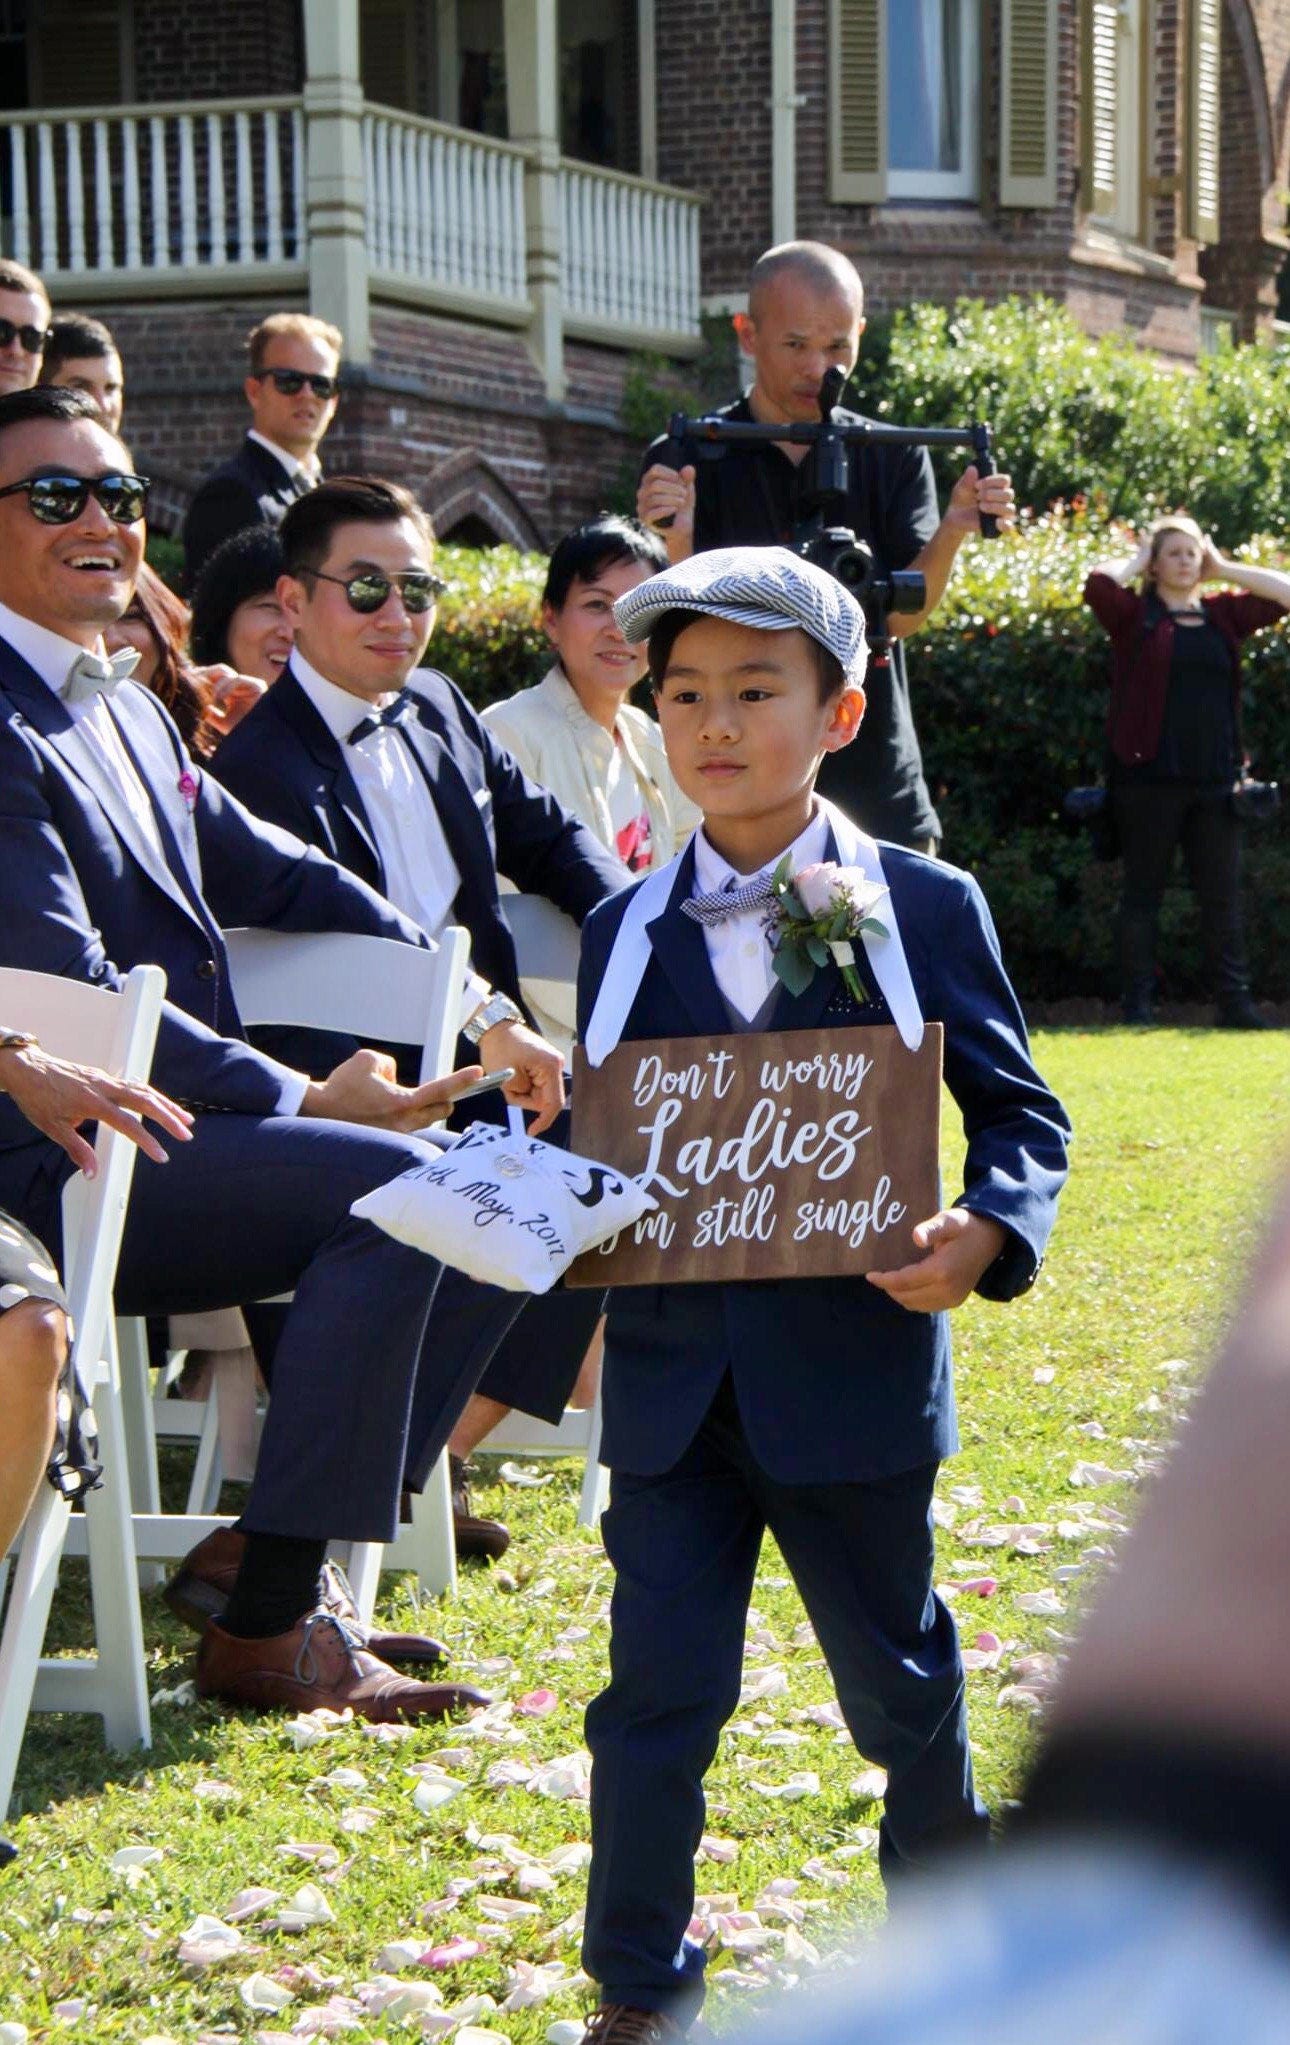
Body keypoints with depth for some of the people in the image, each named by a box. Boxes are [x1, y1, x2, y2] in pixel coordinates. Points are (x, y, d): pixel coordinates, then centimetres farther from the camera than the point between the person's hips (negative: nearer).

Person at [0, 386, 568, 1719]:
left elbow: (270, 874, 22)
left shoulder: (127, 710, 18)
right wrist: (301, 1100, -18)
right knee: (391, 1185, -26)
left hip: (183, 1125, 10)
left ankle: (294, 1552, 3)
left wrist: (483, 1013, 14)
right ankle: (264, 1629, -19)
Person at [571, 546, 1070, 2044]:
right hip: (672, 1373, 2)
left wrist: (990, 1232, -19)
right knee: (657, 1682, 1)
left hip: (851, 1363, -2)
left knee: (897, 1679, 13)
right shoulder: (627, 934, 7)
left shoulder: (922, 908, -2)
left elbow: (1022, 1112, 0)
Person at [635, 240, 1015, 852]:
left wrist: (951, 534, -24)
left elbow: (900, 616, -5)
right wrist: (677, 547, -29)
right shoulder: (684, 462, -1)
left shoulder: (895, 457, 7)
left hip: (881, 803, 2)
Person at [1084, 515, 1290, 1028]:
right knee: (1143, 893, 3)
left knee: (1222, 894, 5)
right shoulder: (1134, 615, 1)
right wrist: (1135, 561, 0)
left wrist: (1224, 568, 7)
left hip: (1214, 778, 4)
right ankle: (1138, 1003, 8)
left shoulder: (1223, 614, 12)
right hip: (1150, 778, -4)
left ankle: (1234, 1001, 8)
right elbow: (1098, 584, -18)